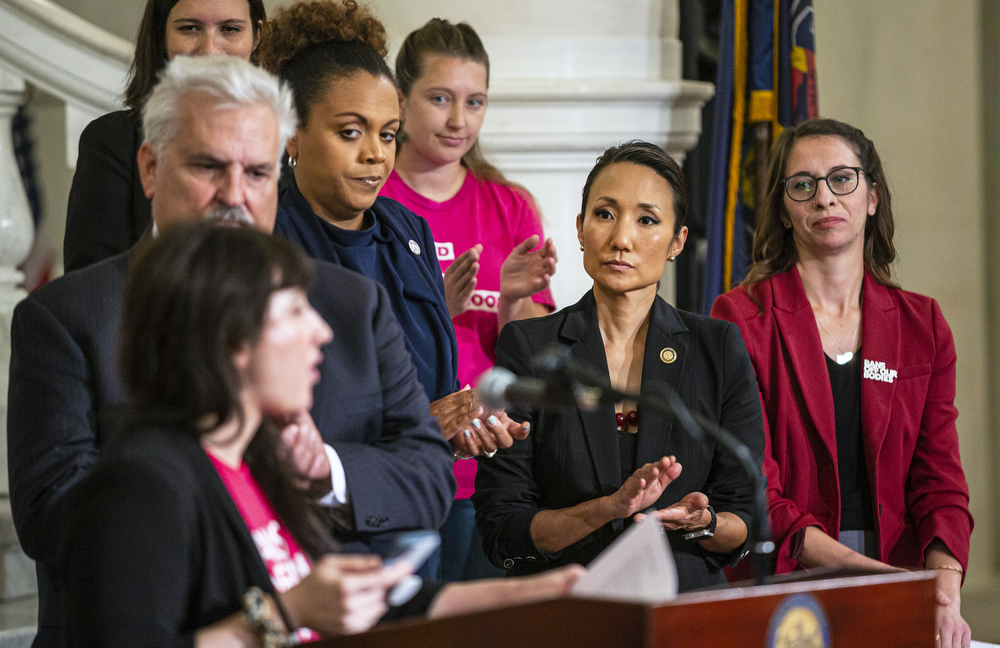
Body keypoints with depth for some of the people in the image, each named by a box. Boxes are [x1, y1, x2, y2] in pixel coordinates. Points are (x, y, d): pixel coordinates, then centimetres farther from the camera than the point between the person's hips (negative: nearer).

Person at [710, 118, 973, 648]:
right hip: (780, 583, -3)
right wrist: (851, 564, -18)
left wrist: (944, 595, -11)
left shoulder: (922, 325, 13)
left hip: (897, 597, 3)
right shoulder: (741, 319, 1)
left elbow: (938, 479, 7)